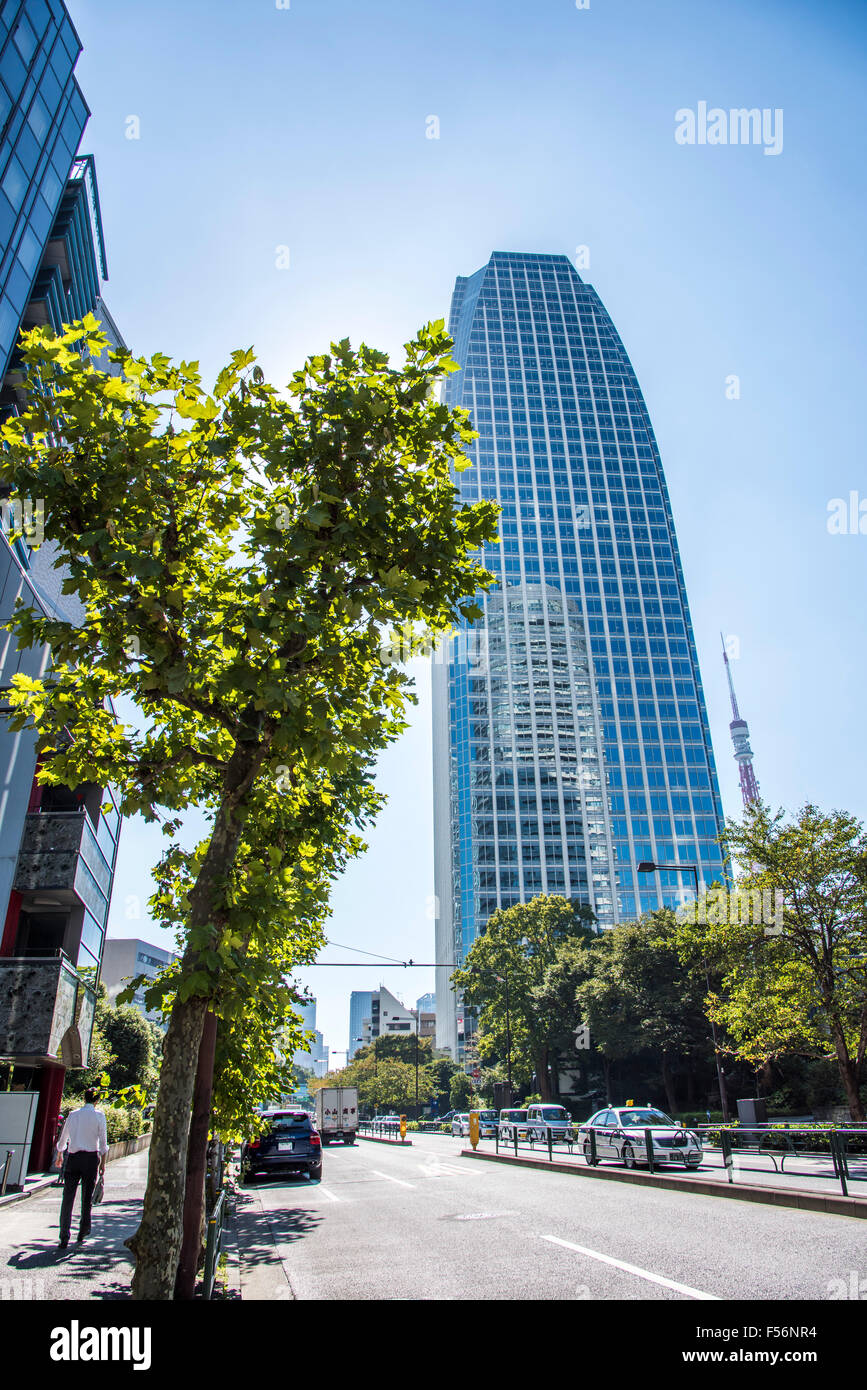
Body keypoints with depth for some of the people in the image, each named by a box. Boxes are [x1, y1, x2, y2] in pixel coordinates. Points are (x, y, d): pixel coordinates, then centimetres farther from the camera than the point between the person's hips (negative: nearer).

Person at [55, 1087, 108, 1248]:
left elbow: (63, 1138, 19)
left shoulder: (73, 1114, 7)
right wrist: (103, 1163, 3)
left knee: (68, 1198, 3)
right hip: (91, 1157, -2)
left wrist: (59, 1155, 37)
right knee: (87, 1197, 11)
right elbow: (103, 1141, -5)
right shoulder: (99, 1116, -3)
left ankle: (64, 1238, -5)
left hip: (73, 1157, 2)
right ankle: (83, 1232, 20)